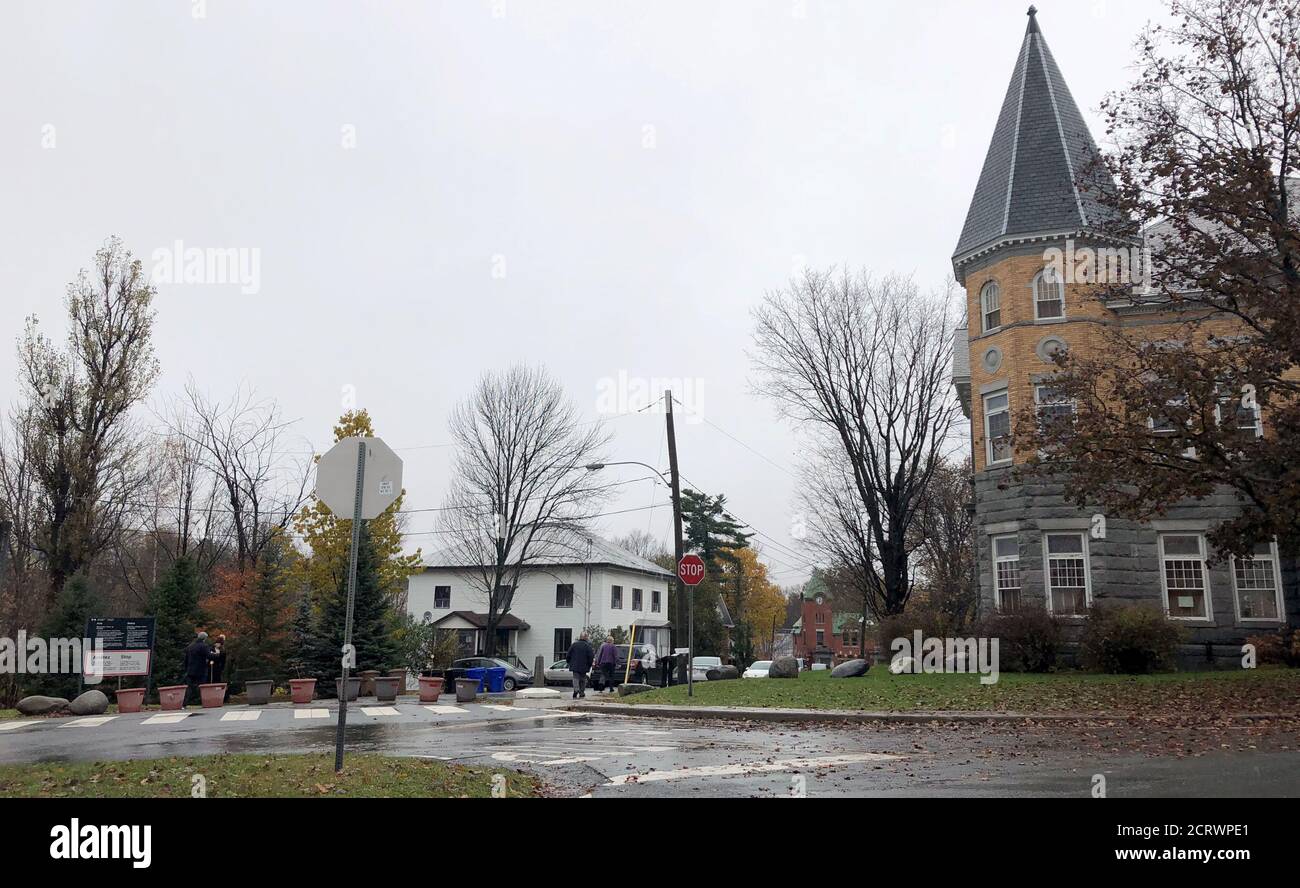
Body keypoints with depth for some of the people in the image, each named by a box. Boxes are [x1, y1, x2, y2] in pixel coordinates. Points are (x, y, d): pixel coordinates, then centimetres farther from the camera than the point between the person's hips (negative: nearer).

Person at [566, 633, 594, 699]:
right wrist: (589, 665, 4)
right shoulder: (587, 646, -6)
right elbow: (591, 656, -8)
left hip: (575, 666, 1)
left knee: (575, 678, 0)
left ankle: (576, 689, -25)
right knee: (583, 679, 14)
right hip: (584, 666, -1)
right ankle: (581, 693, 16)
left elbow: (569, 654, 4)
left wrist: (569, 663, 16)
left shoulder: (574, 644, 1)